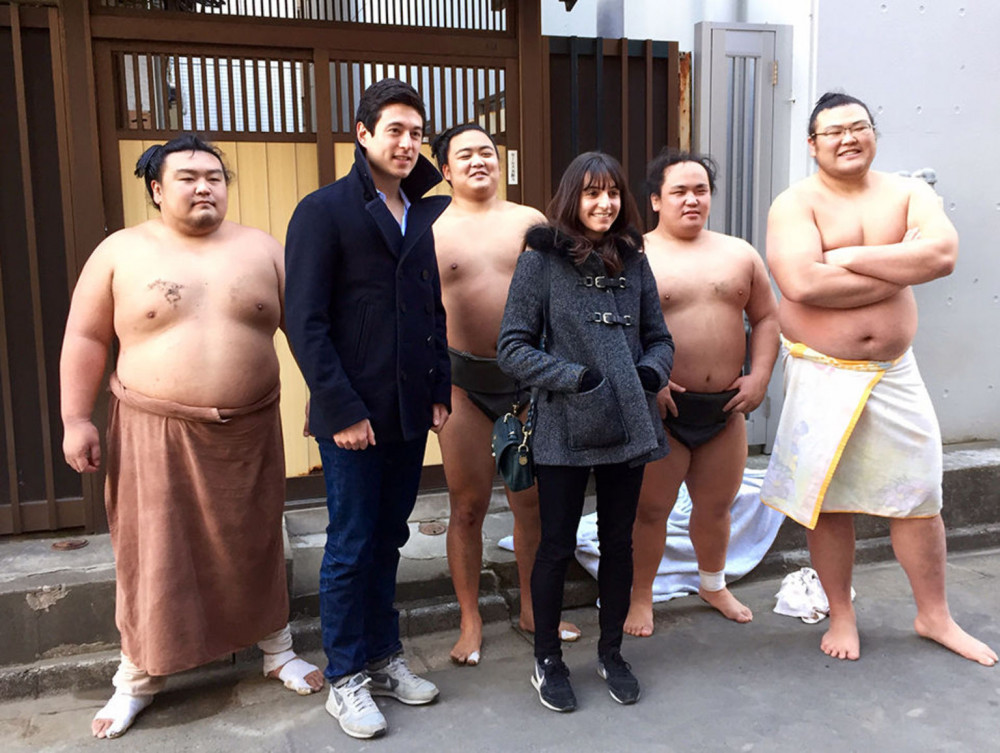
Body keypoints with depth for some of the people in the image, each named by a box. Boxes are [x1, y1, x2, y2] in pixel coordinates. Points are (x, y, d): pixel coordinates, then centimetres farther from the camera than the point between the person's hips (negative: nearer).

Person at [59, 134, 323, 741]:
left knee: (255, 548, 13)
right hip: (155, 434, -1)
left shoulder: (262, 249, 4)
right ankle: (138, 678, 27)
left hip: (249, 431, 1)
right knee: (154, 556, 7)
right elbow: (85, 339, 2)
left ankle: (278, 651, 32)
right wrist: (76, 420, -4)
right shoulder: (121, 252, 1)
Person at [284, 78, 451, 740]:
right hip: (353, 416, -6)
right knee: (352, 548, 4)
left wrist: (440, 392, 8)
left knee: (388, 540, 15)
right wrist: (342, 409, -15)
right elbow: (305, 323, -12)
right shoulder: (324, 210, -7)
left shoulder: (421, 215, 12)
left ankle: (384, 657, 30)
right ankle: (346, 678, 20)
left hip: (411, 412, 6)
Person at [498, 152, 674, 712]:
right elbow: (514, 348, -8)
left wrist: (651, 372, -8)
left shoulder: (633, 260, 6)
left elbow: (660, 337, 13)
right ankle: (548, 660, 27)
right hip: (565, 429, -3)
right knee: (557, 547, 6)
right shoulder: (541, 259, -5)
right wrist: (578, 378, -16)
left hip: (629, 425, 4)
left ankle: (611, 652, 34)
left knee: (619, 542, 14)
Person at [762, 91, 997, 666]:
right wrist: (896, 272, -15)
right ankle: (842, 618, 27)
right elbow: (803, 284, -25)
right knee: (830, 500, 7)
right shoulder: (796, 204, -8)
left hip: (895, 374, 3)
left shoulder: (909, 194, 4)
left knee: (919, 496, 11)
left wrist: (851, 258, -20)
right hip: (822, 376, -3)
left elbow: (942, 254, -16)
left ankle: (935, 617, 31)